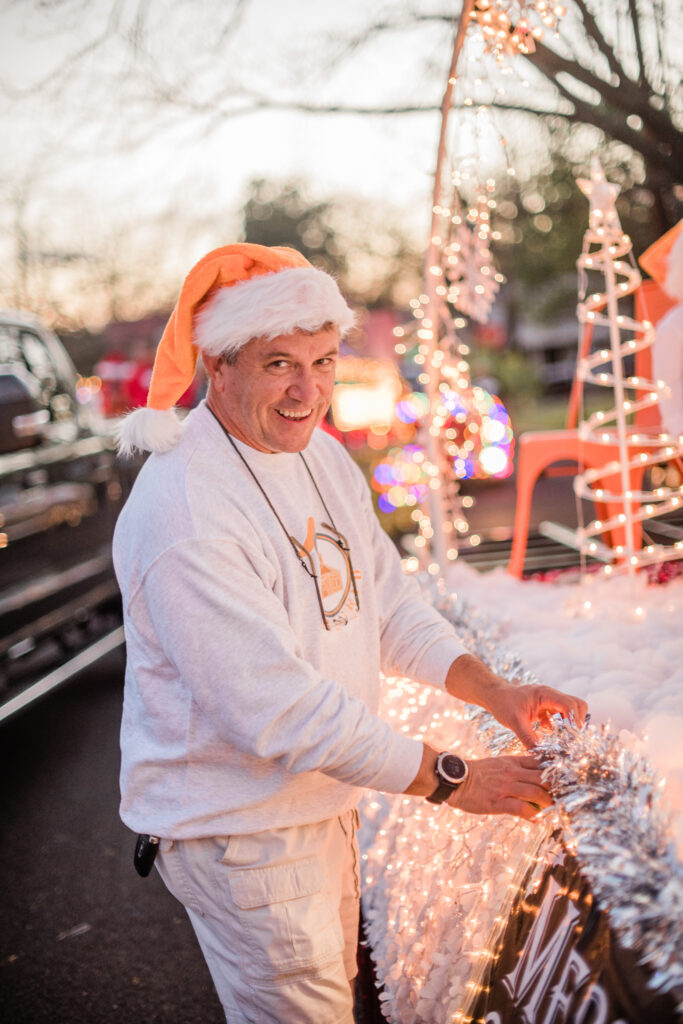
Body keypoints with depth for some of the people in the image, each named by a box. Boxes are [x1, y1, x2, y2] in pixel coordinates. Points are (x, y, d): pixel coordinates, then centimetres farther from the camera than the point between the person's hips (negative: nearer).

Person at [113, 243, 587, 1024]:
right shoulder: (183, 516, -30)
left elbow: (388, 606, 5)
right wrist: (450, 780, -26)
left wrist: (496, 692, -11)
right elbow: (280, 710, -31)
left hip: (325, 797, 9)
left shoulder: (322, 457, 1)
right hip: (238, 832, -8)